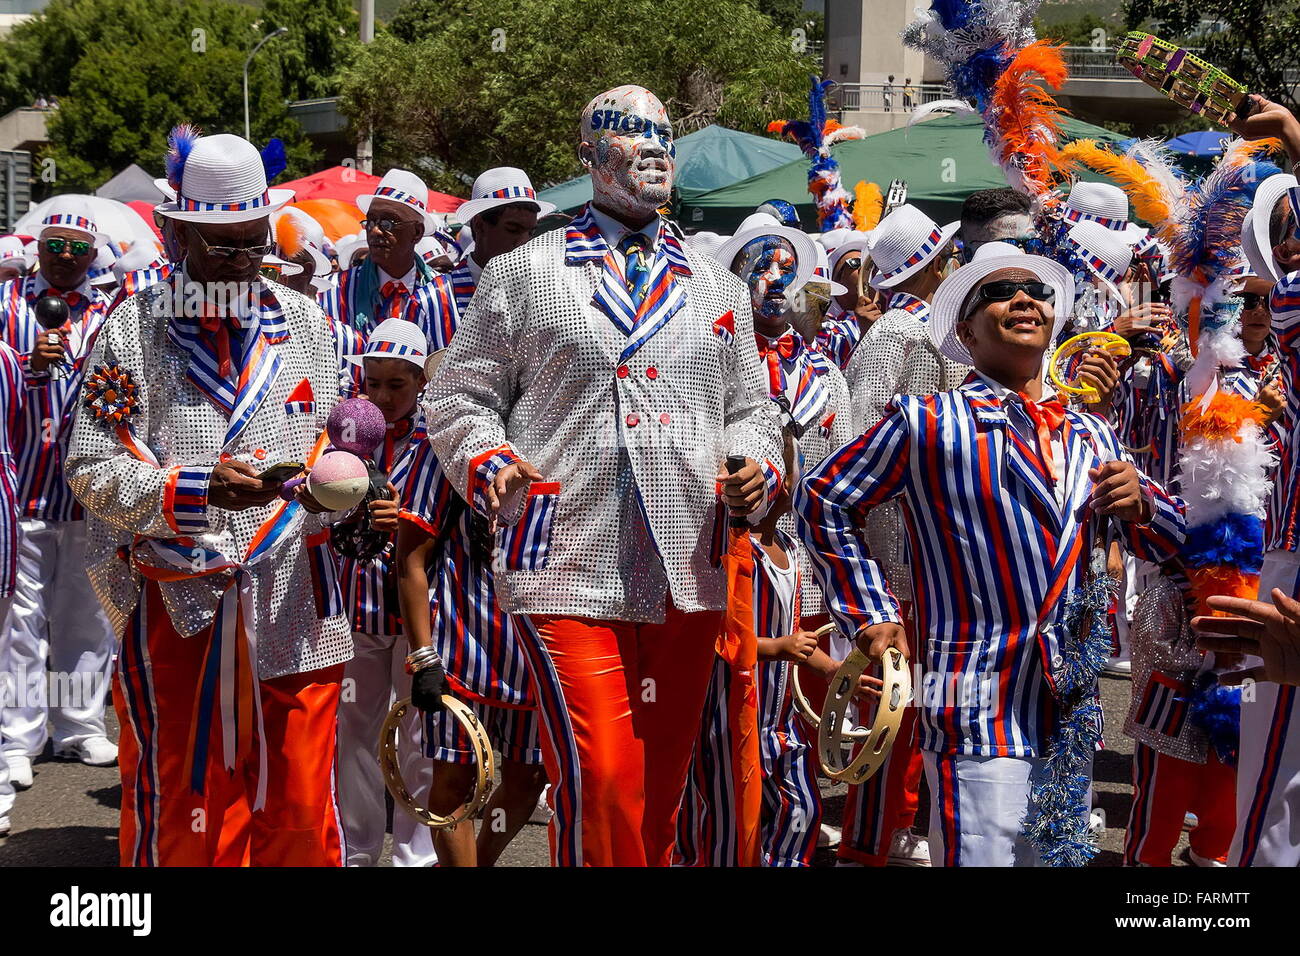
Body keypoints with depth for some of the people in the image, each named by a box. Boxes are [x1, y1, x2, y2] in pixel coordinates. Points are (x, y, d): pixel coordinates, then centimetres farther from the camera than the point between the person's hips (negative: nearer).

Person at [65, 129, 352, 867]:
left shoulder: (305, 320, 11)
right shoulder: (136, 326, 1)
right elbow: (93, 471, -5)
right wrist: (197, 488, -19)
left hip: (292, 602, 3)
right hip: (179, 605, -2)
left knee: (301, 806, 4)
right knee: (182, 814, 3)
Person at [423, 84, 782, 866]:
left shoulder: (719, 290, 19)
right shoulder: (523, 275, 8)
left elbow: (751, 408, 23)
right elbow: (458, 400, 8)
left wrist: (755, 467, 2)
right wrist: (490, 464, -12)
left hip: (690, 577, 4)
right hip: (570, 571, -4)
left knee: (662, 786, 10)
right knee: (599, 778, -14)